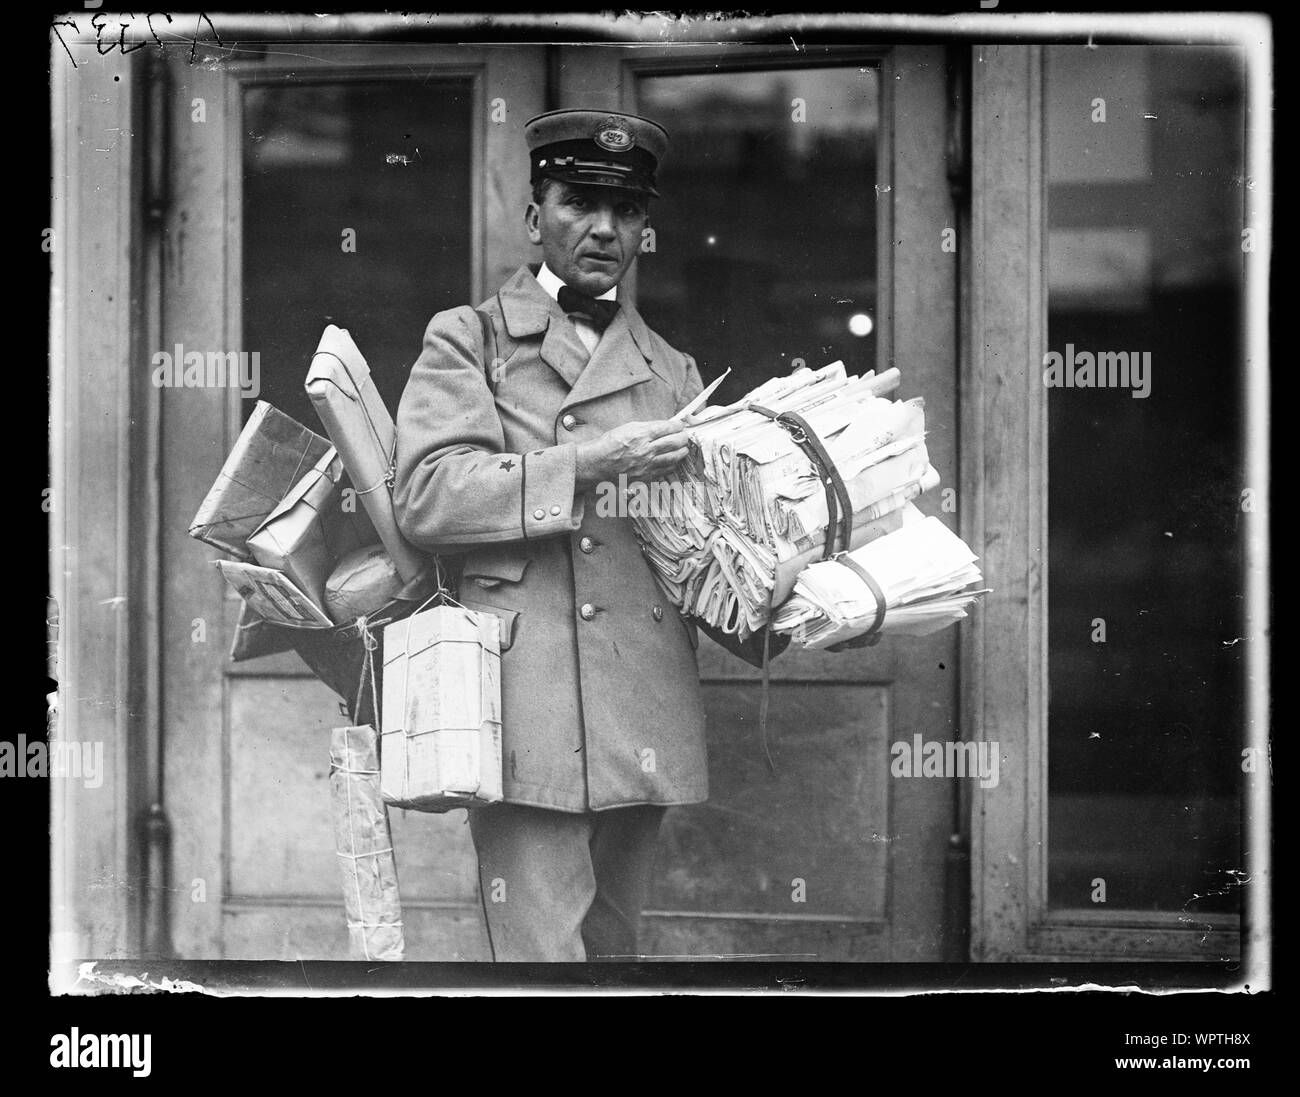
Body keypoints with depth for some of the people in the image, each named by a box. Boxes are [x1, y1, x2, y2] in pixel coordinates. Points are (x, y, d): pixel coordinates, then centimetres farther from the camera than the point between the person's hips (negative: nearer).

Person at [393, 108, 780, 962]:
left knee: (612, 946, 10)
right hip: (525, 708, -4)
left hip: (645, 720, 5)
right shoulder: (468, 341, 9)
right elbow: (425, 496, -6)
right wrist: (583, 465, -15)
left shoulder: (671, 371, 22)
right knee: (540, 952, -10)